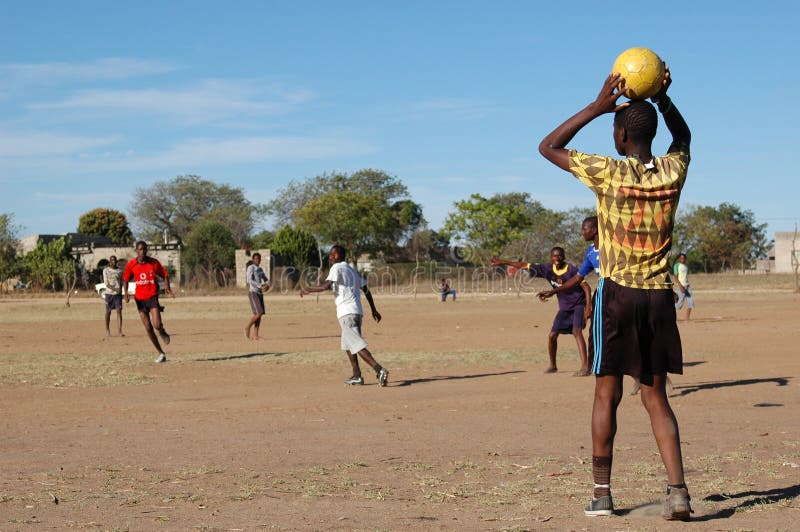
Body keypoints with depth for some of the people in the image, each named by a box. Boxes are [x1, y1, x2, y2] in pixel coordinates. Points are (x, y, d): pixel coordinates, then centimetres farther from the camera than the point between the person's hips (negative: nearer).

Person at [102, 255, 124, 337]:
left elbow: (121, 282, 14)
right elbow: (106, 283, -5)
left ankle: (119, 331, -13)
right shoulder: (106, 270, 3)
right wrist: (114, 288, -19)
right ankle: (107, 330, 20)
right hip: (109, 293, -2)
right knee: (108, 312, 6)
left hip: (118, 294, 2)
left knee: (119, 311, -9)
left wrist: (120, 290, -2)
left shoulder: (119, 271, 11)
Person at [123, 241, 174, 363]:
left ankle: (162, 332, 21)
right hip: (140, 298, 2)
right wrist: (126, 293, -6)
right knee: (148, 328, 2)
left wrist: (167, 287, -12)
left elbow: (165, 275, 6)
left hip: (152, 297, -2)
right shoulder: (131, 265, -1)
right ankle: (161, 353, 14)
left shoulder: (154, 263, -4)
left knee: (157, 325, -18)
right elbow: (125, 280, 10)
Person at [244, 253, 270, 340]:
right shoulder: (250, 268, -9)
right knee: (258, 313, -16)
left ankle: (255, 335, 4)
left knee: (260, 314, 2)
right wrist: (261, 286, -24)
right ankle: (247, 328, 2)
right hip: (253, 293, -8)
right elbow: (250, 281, -20)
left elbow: (266, 280, 17)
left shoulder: (260, 269, 16)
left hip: (259, 293, 8)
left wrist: (267, 285, -6)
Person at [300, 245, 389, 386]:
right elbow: (365, 289, 25)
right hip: (357, 311, 9)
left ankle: (379, 369, -28)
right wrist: (373, 309, 31)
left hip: (346, 312, -9)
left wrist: (308, 290, -6)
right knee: (347, 344, 21)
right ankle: (357, 376, 18)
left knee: (357, 344, -14)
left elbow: (326, 285, -17)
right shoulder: (351, 270, 23)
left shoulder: (337, 268, -3)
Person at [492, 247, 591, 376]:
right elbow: (525, 265, -1)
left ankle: (585, 367, -30)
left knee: (577, 331, -24)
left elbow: (586, 286, -20)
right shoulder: (548, 269, -5)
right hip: (564, 307, 6)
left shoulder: (572, 270, -19)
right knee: (552, 335, 4)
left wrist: (588, 306, -31)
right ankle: (552, 365, 25)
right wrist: (503, 262, 2)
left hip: (578, 305, -6)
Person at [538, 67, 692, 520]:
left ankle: (602, 494, 9)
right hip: (660, 295, 3)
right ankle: (678, 490, -3)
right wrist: (663, 99, 8)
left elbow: (549, 147, 2)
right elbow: (684, 137, 25)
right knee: (656, 397, 9)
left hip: (618, 293, -3)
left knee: (608, 395, 6)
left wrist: (597, 107, -3)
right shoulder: (673, 172, 0)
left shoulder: (608, 173, -11)